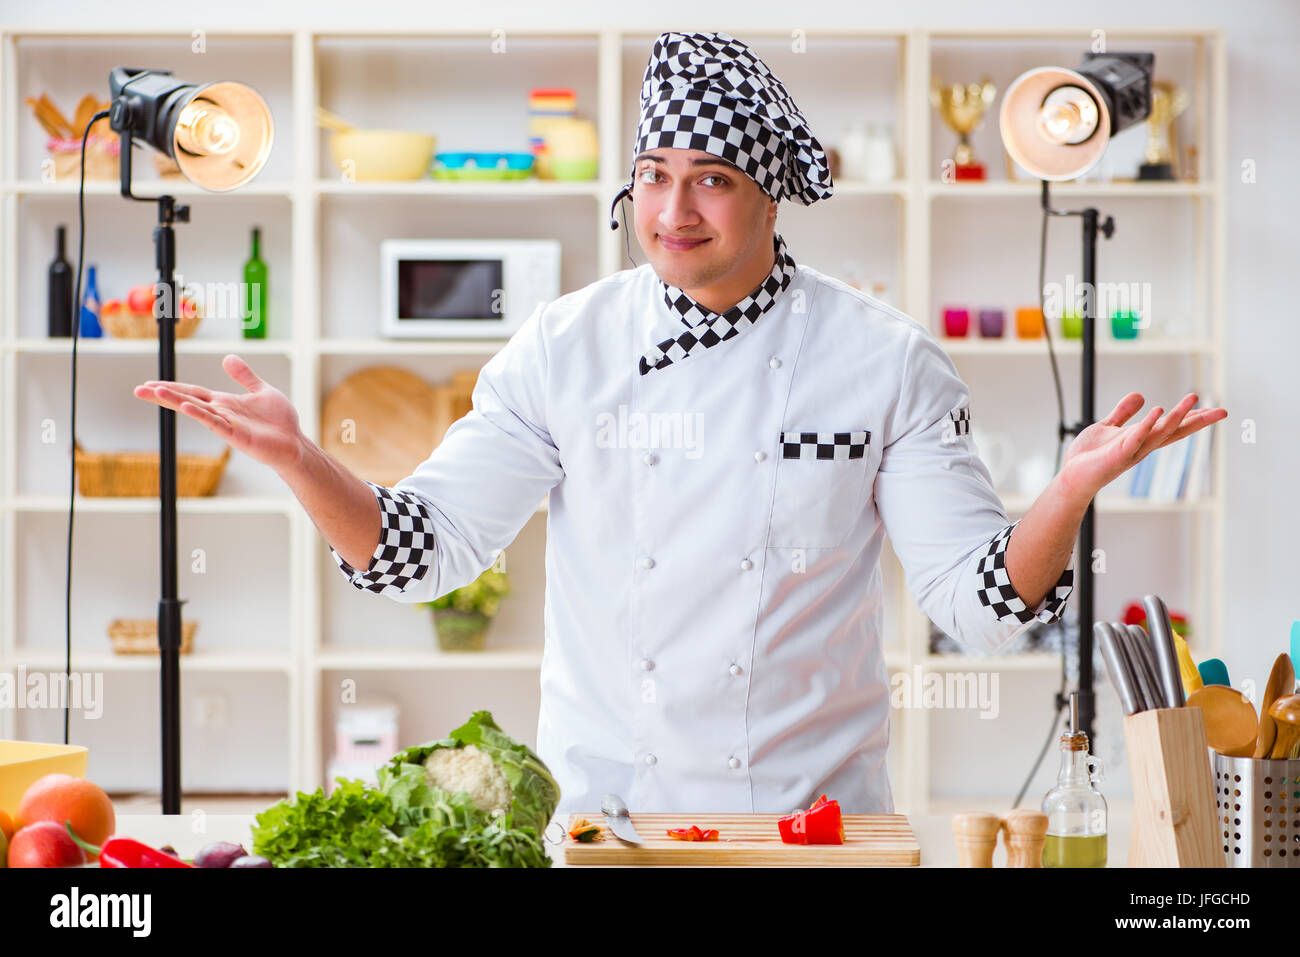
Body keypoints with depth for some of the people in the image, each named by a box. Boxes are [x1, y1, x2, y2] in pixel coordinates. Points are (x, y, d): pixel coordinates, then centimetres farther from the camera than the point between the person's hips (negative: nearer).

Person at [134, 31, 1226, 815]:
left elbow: (978, 600, -9)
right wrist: (297, 458, -21)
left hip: (816, 808, -1)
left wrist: (1070, 493, -28)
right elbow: (423, 547, -4)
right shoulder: (565, 347, -2)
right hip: (604, 802, 1)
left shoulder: (886, 360, -6)